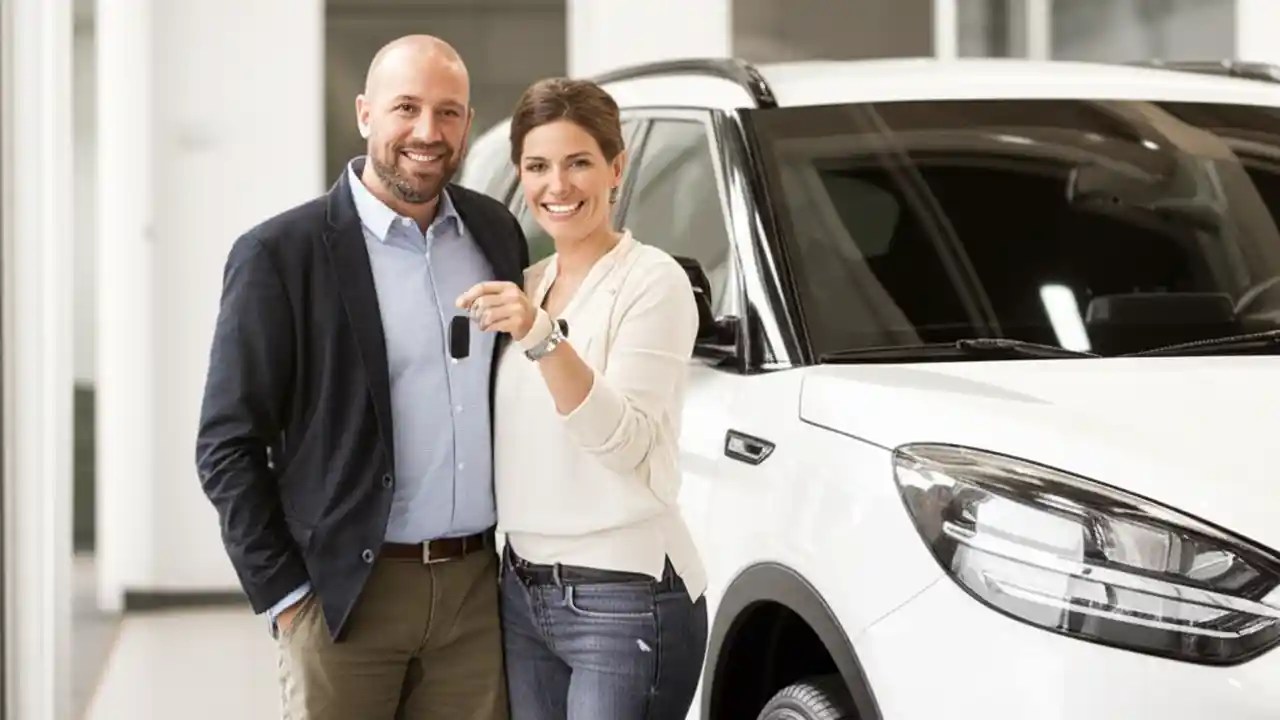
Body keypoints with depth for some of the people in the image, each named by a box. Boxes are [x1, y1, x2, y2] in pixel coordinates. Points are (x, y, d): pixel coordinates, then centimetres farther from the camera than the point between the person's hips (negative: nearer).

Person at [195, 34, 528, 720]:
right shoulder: (280, 254, -6)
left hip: (480, 586, 4)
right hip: (346, 595, -4)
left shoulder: (497, 233, 9)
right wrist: (286, 596, -8)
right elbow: (227, 445, -5)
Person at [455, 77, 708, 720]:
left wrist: (542, 337, -28)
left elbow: (625, 441, -19)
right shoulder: (527, 285, 13)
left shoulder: (652, 280, -8)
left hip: (625, 597, -7)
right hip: (523, 590, 7)